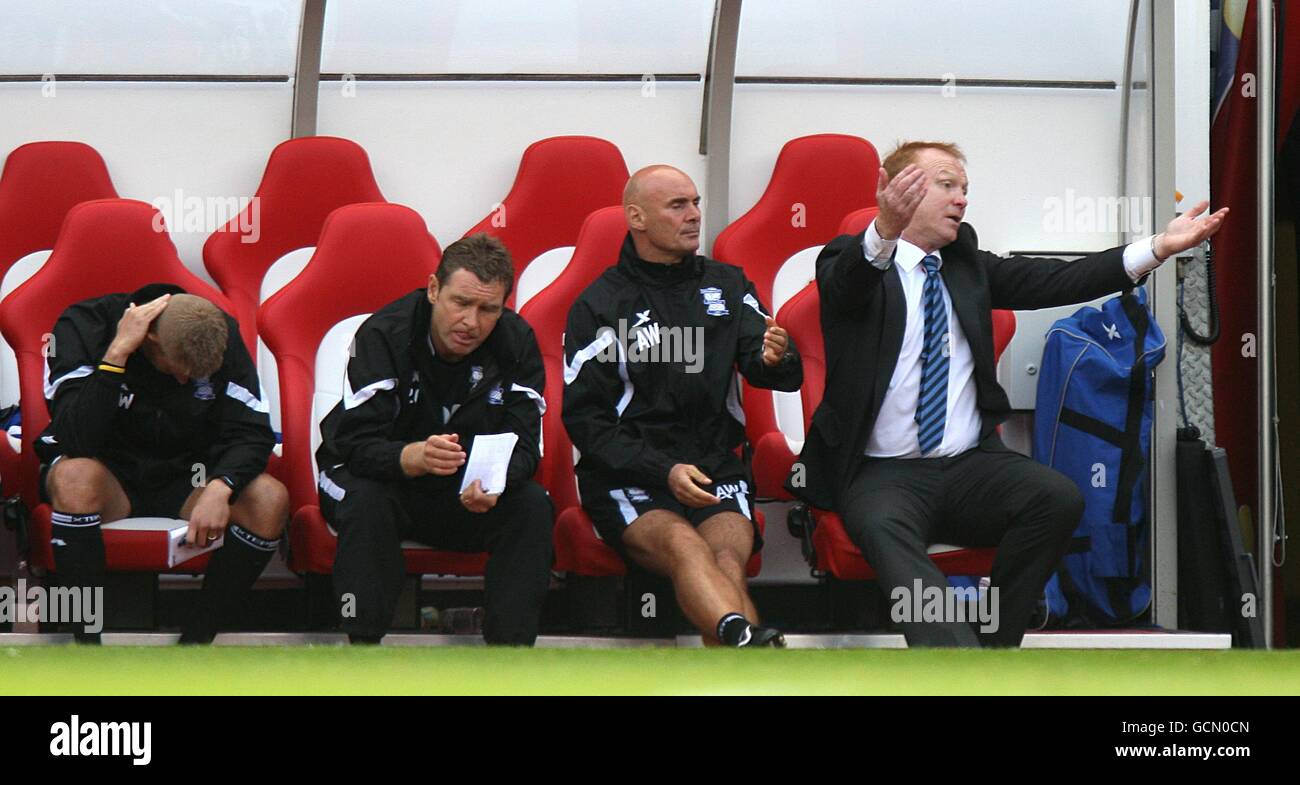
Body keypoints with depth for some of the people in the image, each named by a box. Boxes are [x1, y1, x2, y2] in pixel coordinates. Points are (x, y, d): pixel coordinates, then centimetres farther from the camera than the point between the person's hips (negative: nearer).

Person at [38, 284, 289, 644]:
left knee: (270, 498, -25)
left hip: (181, 481, 3)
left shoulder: (220, 334, -9)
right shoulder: (84, 327, -19)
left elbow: (252, 433, -13)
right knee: (77, 477, -39)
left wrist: (220, 487, -33)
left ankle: (193, 645, -19)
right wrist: (118, 352, -36)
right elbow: (77, 442, -31)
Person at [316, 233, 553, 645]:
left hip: (471, 496, 3)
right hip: (387, 483, -3)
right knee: (365, 499, -35)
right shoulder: (383, 334, -20)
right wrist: (415, 457, -50)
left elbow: (525, 448, -15)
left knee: (533, 506, -25)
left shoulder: (517, 343, -10)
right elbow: (356, 444, -28)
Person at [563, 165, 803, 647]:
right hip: (628, 476, -3)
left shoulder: (726, 285, 18)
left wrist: (777, 359, -19)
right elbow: (584, 419, 0)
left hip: (716, 468, 4)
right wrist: (663, 471, -15)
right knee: (684, 545, -35)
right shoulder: (599, 305, 5)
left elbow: (773, 370, 9)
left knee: (727, 562, -29)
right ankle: (755, 649, -61)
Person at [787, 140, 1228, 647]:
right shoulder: (850, 261, 3)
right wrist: (885, 231, -46)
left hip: (970, 469, 5)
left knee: (1058, 498, -24)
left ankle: (994, 645, -15)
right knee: (884, 529, -37)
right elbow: (849, 279, -22)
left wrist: (1159, 249, -5)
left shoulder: (966, 262, 18)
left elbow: (1054, 282, 8)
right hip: (882, 473, -5)